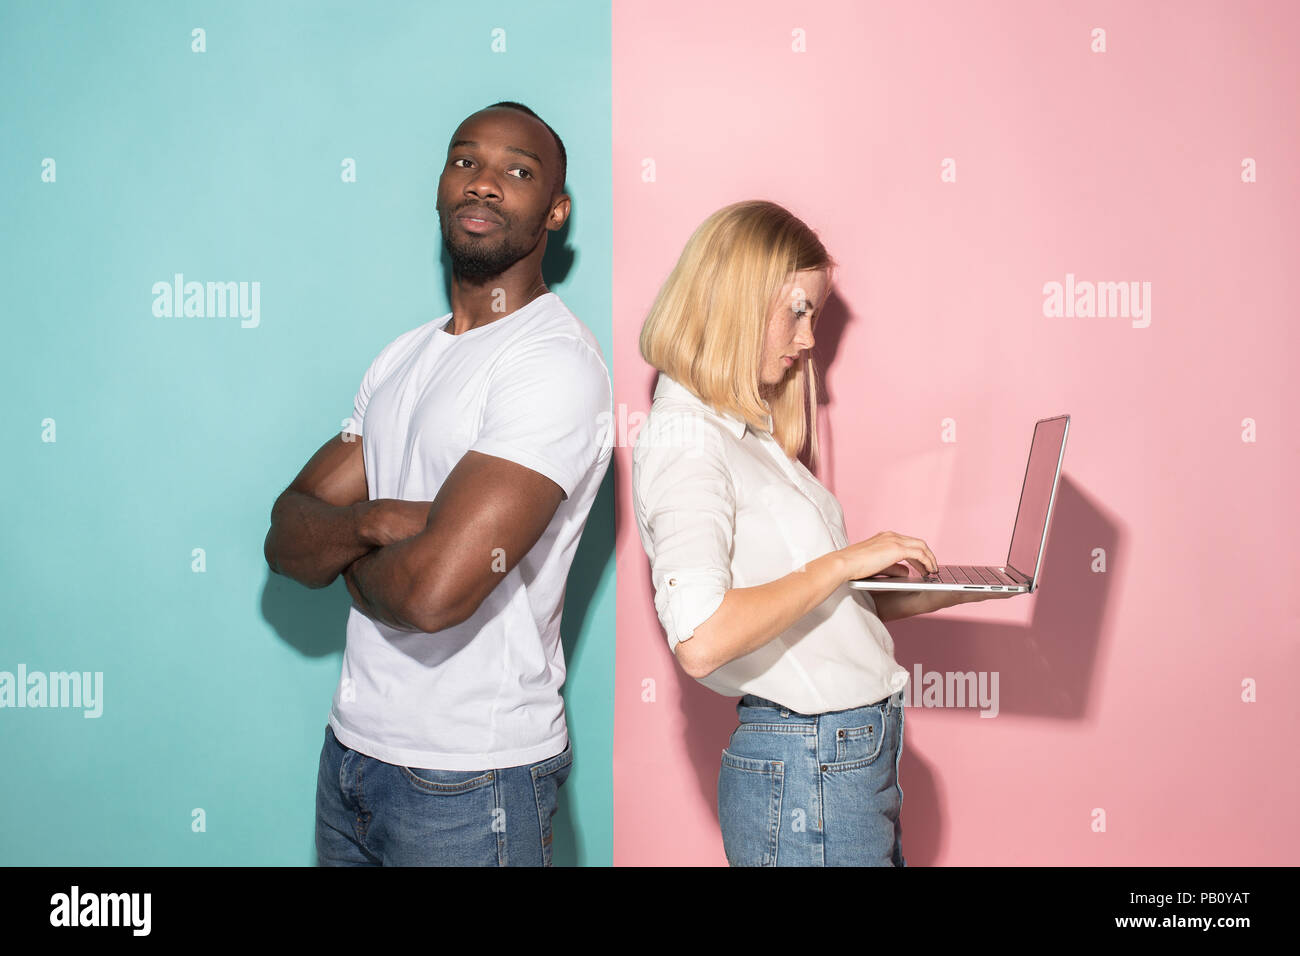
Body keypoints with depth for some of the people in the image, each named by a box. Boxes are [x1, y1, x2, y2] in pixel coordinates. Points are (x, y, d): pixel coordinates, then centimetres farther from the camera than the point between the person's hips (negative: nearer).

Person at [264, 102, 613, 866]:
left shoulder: (555, 362, -18)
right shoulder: (404, 357, 10)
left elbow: (435, 590, -28)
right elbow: (286, 538, 4)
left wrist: (346, 561, -6)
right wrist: (371, 523, -18)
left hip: (470, 776, -7)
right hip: (352, 747, 7)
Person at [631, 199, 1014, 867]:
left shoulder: (744, 433, 14)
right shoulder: (681, 436, -16)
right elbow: (701, 640, -30)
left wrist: (950, 591, 7)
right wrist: (844, 561, -20)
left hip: (857, 761, 9)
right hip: (806, 773, -9)